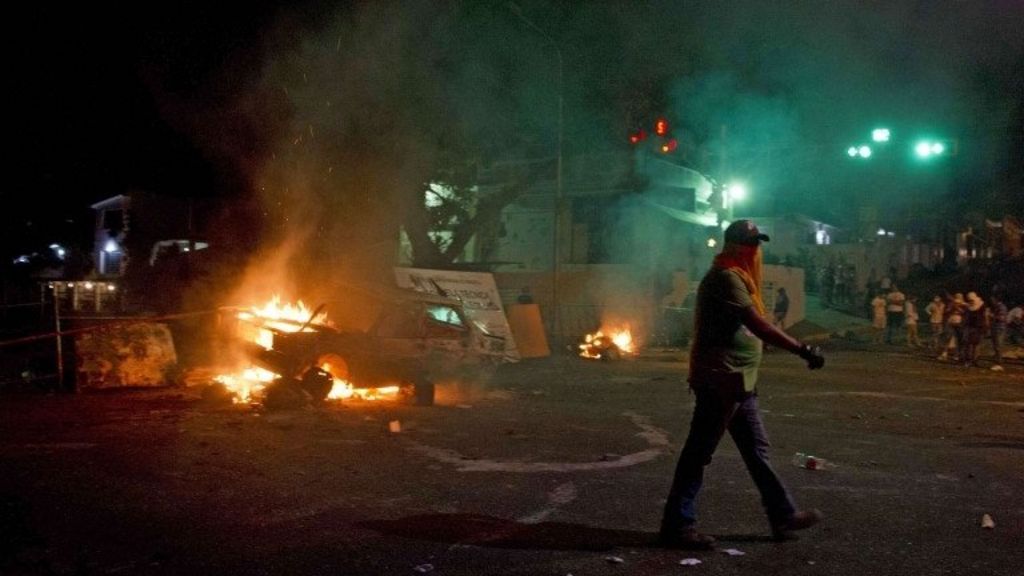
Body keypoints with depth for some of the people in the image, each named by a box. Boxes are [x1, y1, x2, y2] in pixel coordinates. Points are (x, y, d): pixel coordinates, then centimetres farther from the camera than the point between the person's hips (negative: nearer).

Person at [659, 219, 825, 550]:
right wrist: (802, 350, -24)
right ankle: (677, 525, 3)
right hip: (721, 381, -11)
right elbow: (758, 326, -24)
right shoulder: (726, 277, -16)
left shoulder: (736, 277, 17)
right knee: (699, 452, -4)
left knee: (756, 450, 16)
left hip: (737, 381, 11)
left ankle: (783, 516, 25)